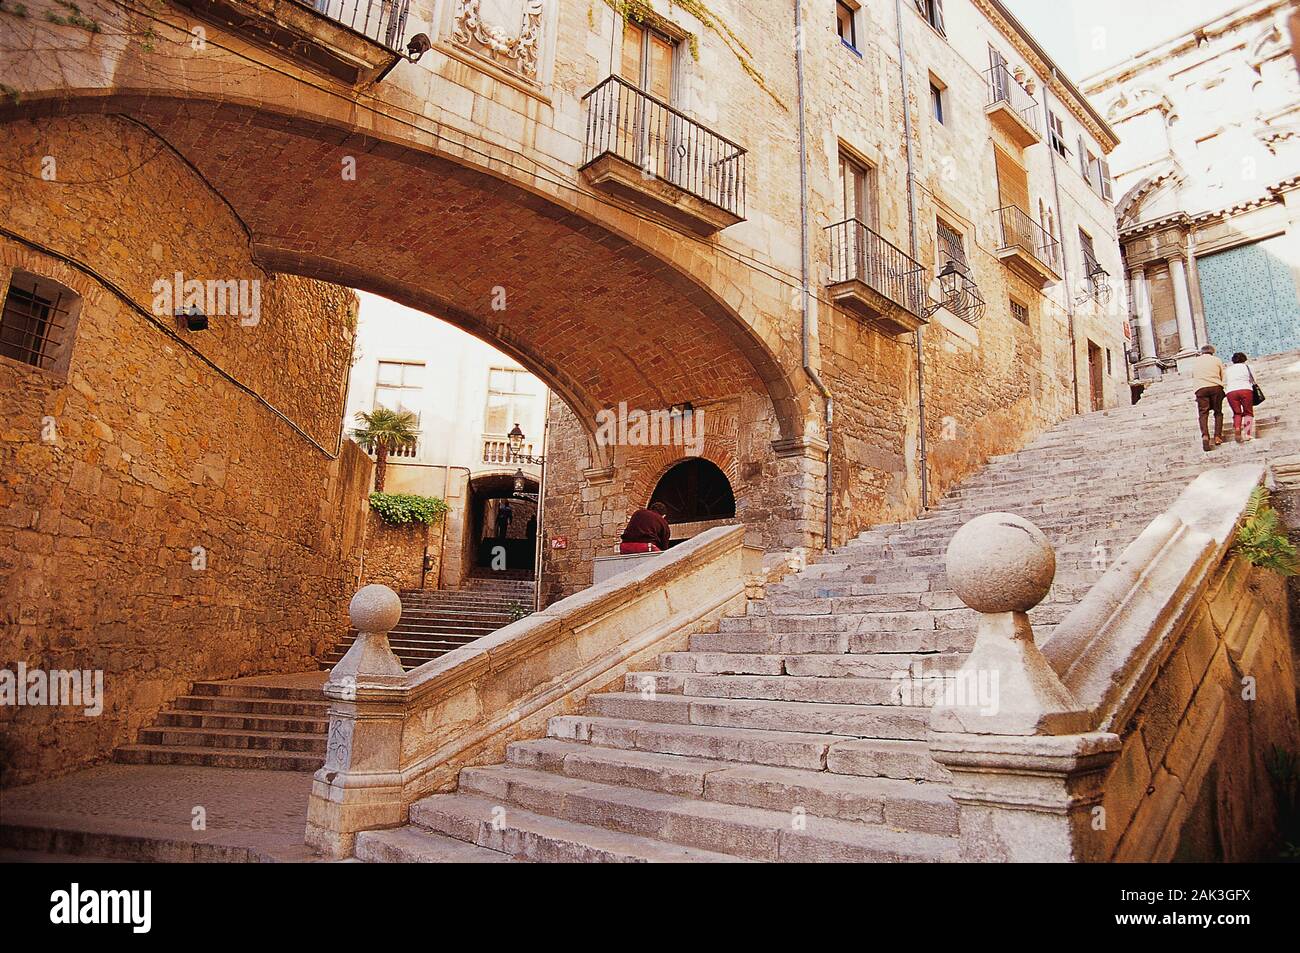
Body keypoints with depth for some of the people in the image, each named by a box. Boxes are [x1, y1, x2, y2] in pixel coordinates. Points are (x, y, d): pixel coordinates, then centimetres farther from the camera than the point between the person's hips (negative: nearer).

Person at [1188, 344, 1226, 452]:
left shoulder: (1195, 361, 19)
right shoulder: (1217, 360, 14)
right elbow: (1223, 377, 14)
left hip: (1200, 388, 0)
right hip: (1216, 387, 0)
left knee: (1203, 413, -7)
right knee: (1218, 412, 12)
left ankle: (1205, 436, -29)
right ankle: (1217, 436, 1)